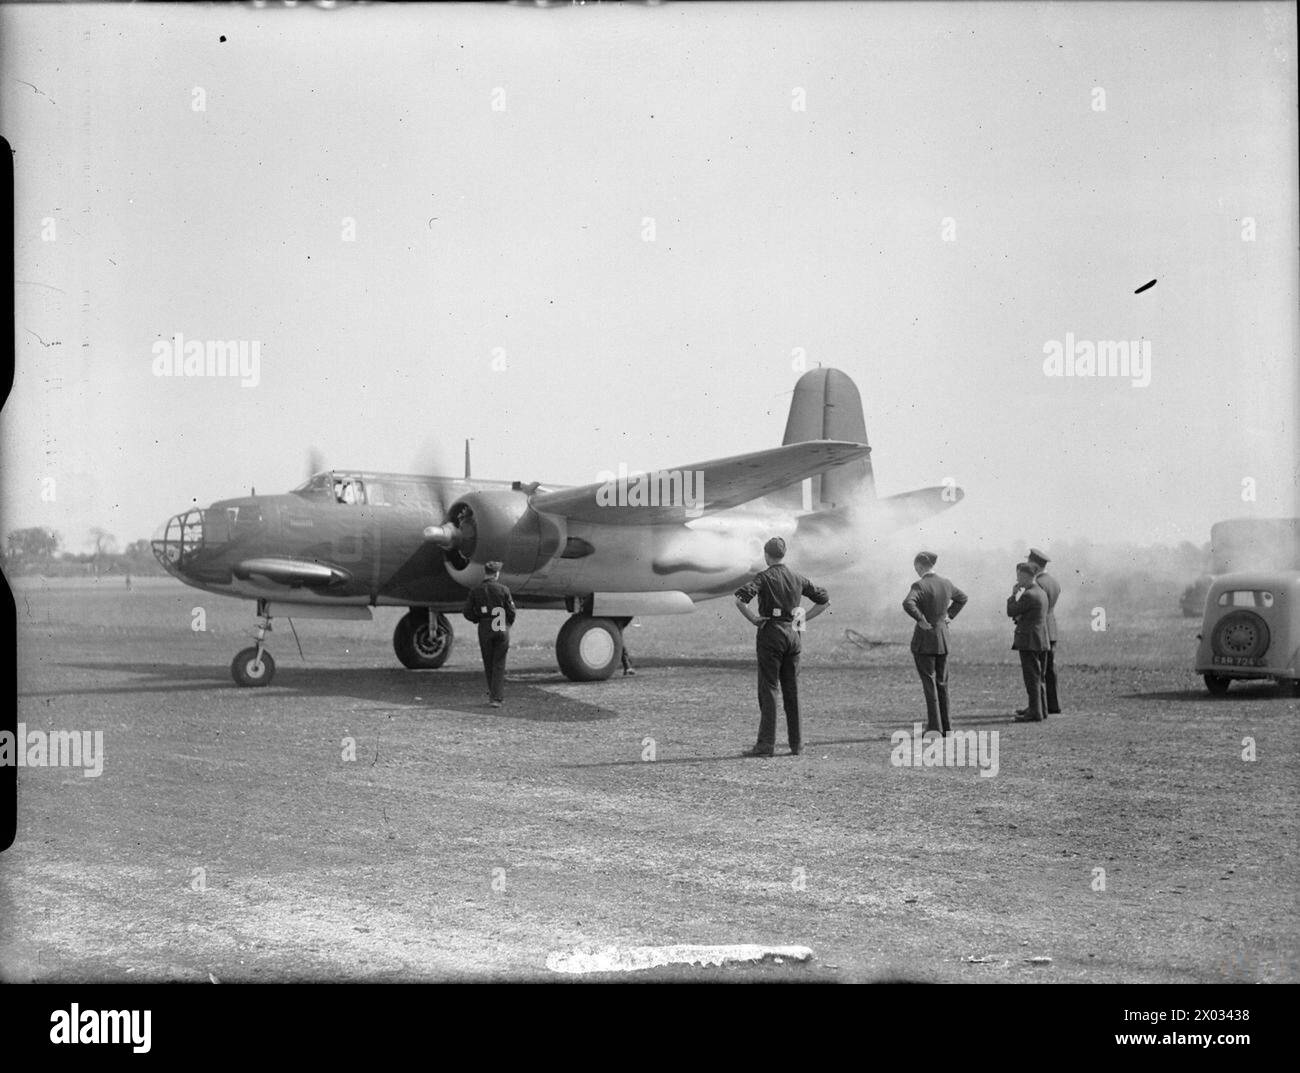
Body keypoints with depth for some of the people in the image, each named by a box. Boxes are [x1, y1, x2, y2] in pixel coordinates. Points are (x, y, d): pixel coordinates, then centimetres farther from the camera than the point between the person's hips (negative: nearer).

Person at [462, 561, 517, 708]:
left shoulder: (475, 590, 0)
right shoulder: (503, 589, -6)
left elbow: (468, 612, -1)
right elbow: (511, 611, -6)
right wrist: (509, 623, 14)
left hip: (484, 629, 1)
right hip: (502, 629, -1)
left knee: (488, 663, 15)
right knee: (499, 664, 2)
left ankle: (493, 693, 23)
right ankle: (497, 697, -5)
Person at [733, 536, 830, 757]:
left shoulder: (764, 577, -7)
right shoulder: (797, 578, 10)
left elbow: (740, 599, -22)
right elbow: (824, 600, 16)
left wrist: (753, 619, -11)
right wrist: (803, 619, 13)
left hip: (771, 633, -5)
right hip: (794, 634, 5)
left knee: (768, 689, -3)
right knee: (792, 689, 9)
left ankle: (766, 744, -7)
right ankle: (797, 744, 10)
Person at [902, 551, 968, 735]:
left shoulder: (919, 586, -16)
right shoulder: (946, 583, 4)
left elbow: (908, 604, -33)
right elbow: (962, 598, 20)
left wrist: (921, 620, -21)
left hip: (924, 639, -6)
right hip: (943, 639, 6)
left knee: (929, 683, -1)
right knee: (942, 683, 13)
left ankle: (934, 727, -2)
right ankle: (946, 727, 16)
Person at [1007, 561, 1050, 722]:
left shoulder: (1028, 595, -17)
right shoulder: (1041, 593, 13)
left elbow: (1011, 611, -10)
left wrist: (1013, 594, 1)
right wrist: (1019, 618, 2)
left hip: (1029, 641, -9)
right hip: (1042, 641, 9)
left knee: (1032, 678, -7)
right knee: (1038, 678, 15)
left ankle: (1035, 713, -7)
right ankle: (1041, 710, 19)